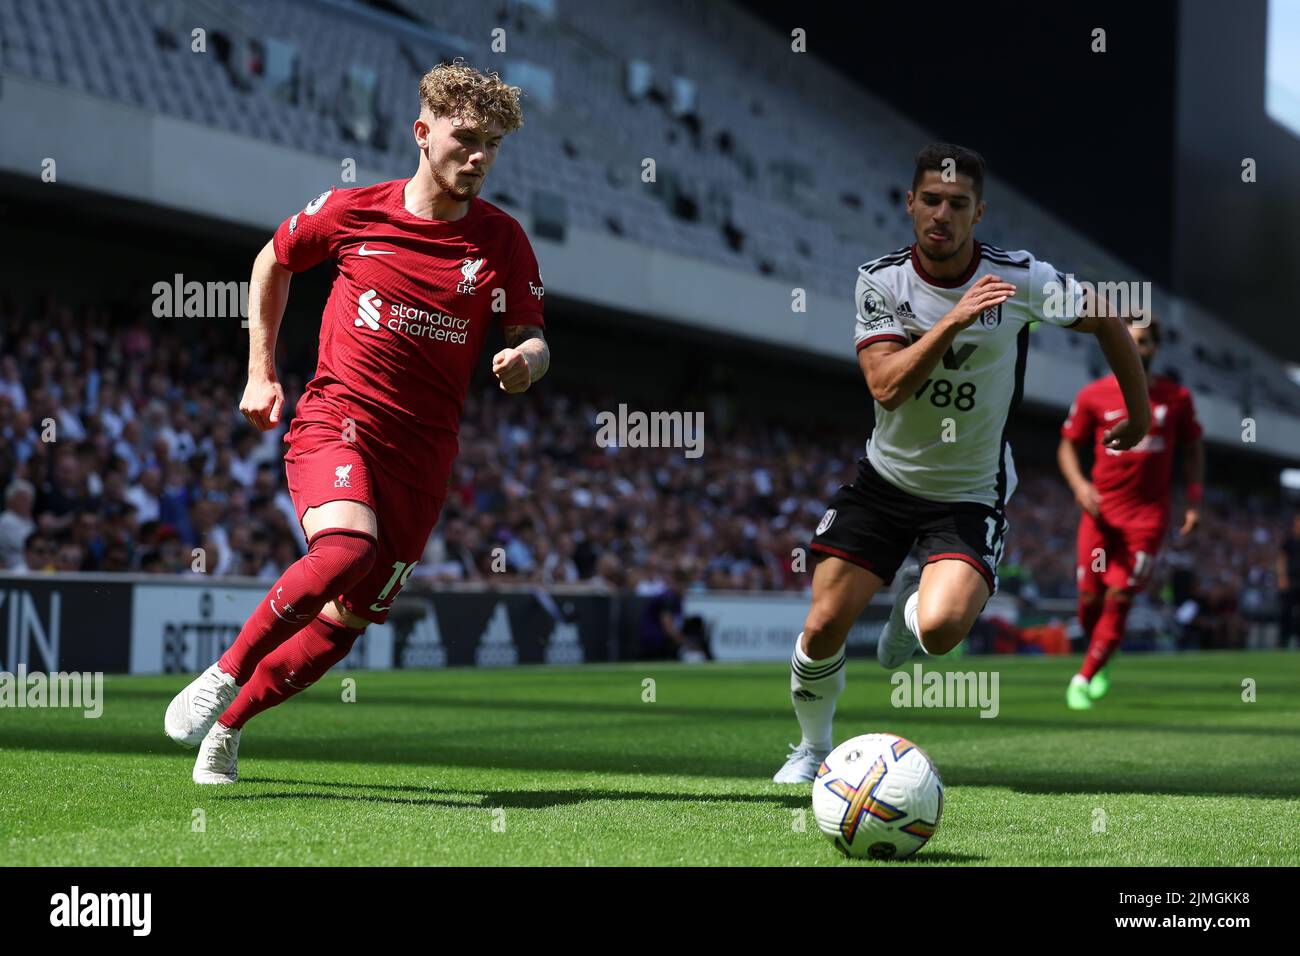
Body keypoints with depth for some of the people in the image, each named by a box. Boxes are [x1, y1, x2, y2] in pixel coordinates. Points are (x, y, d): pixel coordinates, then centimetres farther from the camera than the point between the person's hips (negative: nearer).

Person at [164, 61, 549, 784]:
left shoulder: (503, 241, 0)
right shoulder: (352, 211, -1)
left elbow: (533, 342, 3)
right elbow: (274, 262, 17)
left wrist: (525, 360, -22)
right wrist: (262, 373, 15)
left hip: (422, 452, 2)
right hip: (335, 420, -2)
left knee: (344, 624, 3)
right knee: (346, 547, -33)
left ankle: (227, 726, 26)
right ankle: (225, 674, -15)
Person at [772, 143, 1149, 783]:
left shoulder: (1019, 278, -13)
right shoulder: (881, 279, -10)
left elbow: (1104, 319, 5)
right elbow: (886, 387, -23)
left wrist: (1139, 411, 12)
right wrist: (953, 322, -33)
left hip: (971, 495, -2)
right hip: (886, 479, 2)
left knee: (941, 628, -27)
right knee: (823, 628, -6)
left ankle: (911, 604, 13)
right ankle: (812, 748, 25)